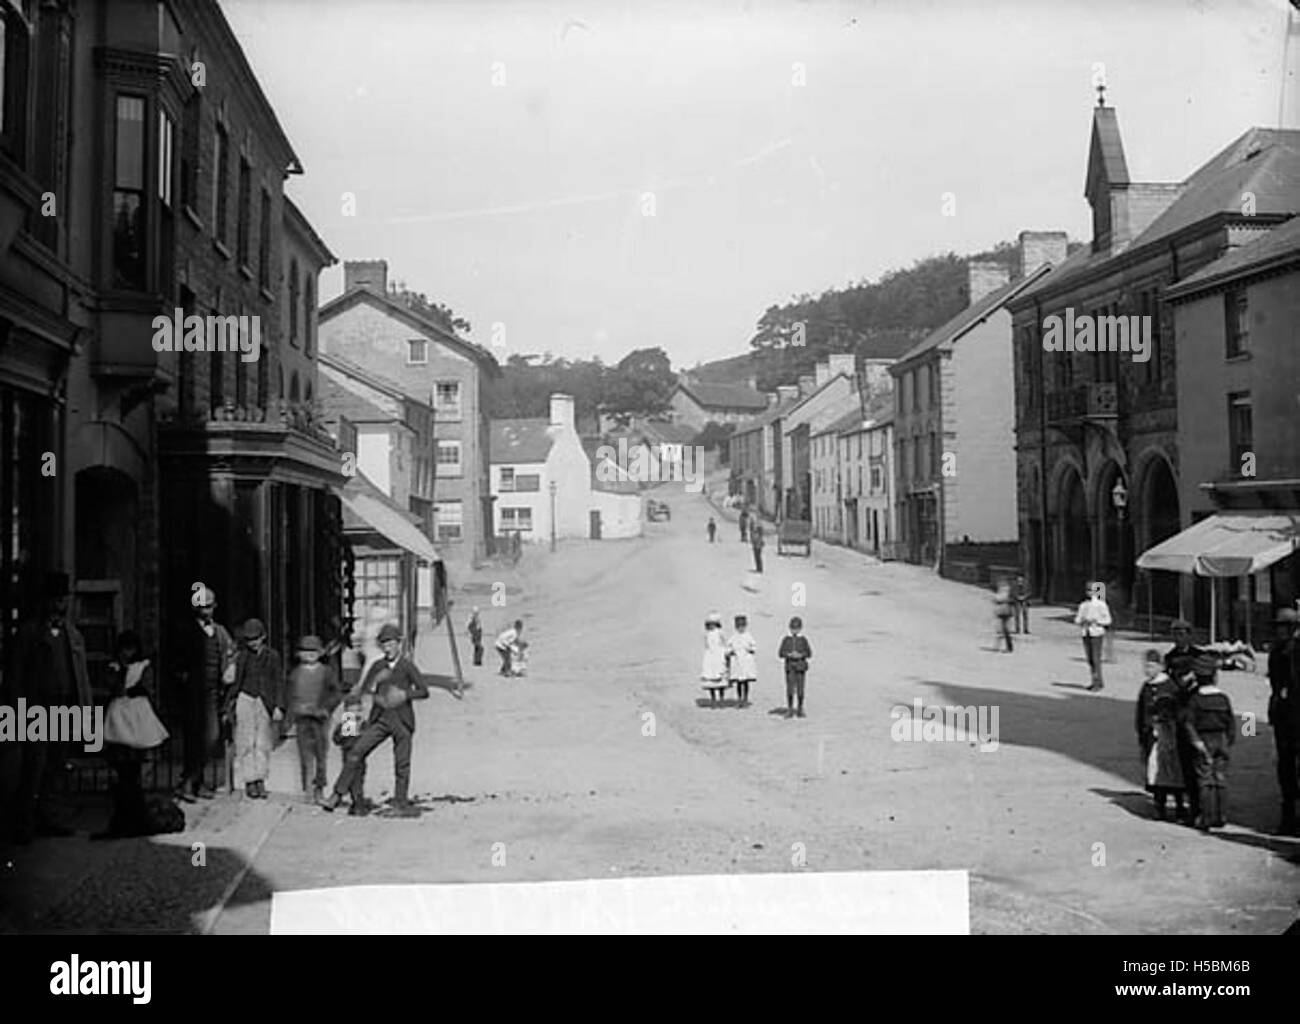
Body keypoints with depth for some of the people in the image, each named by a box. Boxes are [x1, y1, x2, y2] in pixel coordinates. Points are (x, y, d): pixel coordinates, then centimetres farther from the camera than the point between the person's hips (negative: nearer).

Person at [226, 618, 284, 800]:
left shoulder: (273, 656, 2)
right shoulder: (242, 657, 4)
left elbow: (279, 683, 2)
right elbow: (236, 682, 10)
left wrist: (278, 707, -6)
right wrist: (229, 706, 8)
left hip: (265, 703, 0)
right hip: (245, 700, 0)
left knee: (263, 743, 1)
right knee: (247, 742, -1)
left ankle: (261, 781, 8)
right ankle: (249, 781, 5)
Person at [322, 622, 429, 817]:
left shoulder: (408, 667, -3)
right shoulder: (378, 666, 8)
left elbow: (424, 691, -10)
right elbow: (364, 689, 4)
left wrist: (405, 694, -24)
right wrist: (376, 680, -14)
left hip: (402, 722, -3)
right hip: (379, 719, 3)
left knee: (402, 764, 1)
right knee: (355, 754, -5)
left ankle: (400, 804, 12)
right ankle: (338, 795, 1)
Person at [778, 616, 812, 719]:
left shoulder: (803, 639, 2)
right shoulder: (786, 639, 3)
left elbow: (809, 653, 3)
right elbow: (780, 654, 2)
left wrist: (800, 655, -15)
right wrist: (789, 654, -15)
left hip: (801, 666, 0)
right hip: (789, 666, 0)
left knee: (800, 688, 2)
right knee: (790, 688, -4)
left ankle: (800, 709, 12)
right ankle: (790, 710, 4)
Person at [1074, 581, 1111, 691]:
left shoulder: (1101, 605, -3)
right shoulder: (1083, 605, 11)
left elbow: (1107, 620, -3)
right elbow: (1077, 621, 12)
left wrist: (1095, 621, -16)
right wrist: (1081, 621, -10)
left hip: (1097, 634, -5)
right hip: (1086, 634, 5)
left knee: (1096, 659, -9)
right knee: (1089, 659, 5)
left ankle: (1098, 683, -4)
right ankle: (1095, 681, 14)